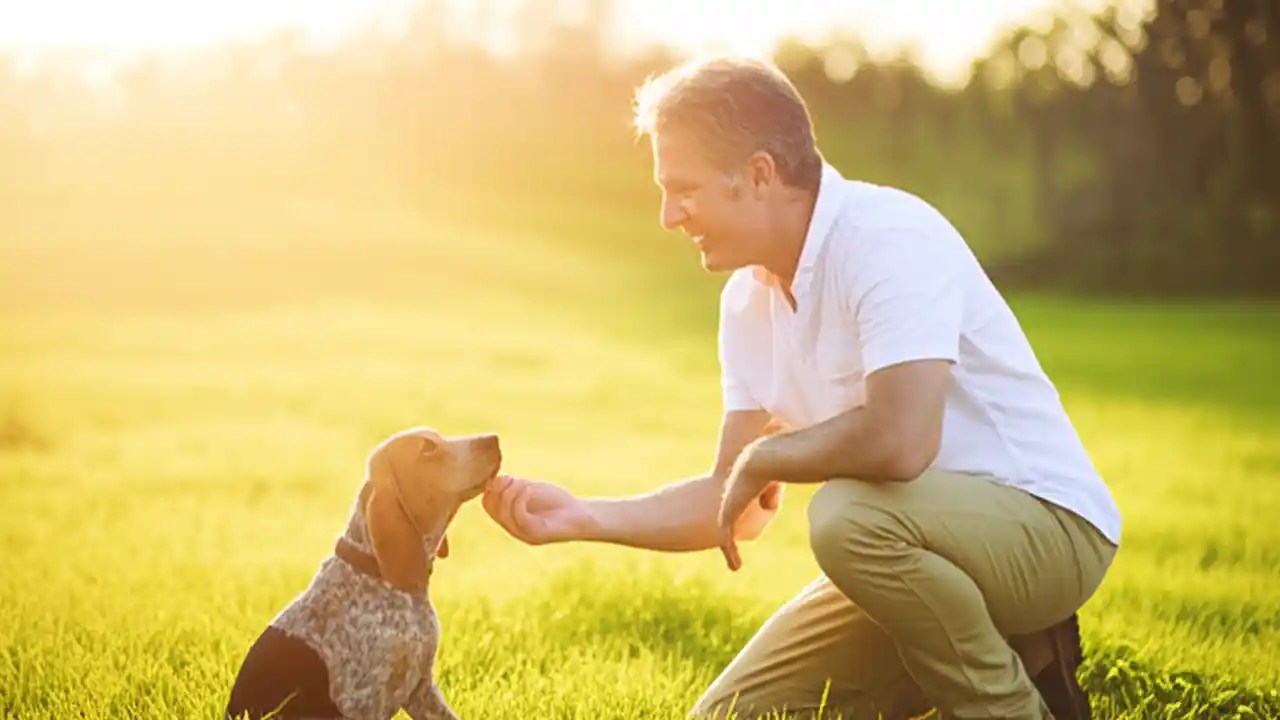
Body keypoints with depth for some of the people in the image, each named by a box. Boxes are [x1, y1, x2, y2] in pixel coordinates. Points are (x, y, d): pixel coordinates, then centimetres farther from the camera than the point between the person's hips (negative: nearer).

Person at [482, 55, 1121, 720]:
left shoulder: (890, 238, -21)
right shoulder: (748, 297, 5)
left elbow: (901, 441, -36)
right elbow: (736, 503, 11)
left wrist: (762, 457, -18)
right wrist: (585, 518, -1)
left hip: (1045, 523, -8)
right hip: (916, 549, 8)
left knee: (848, 514, -36)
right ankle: (1006, 656, 13)